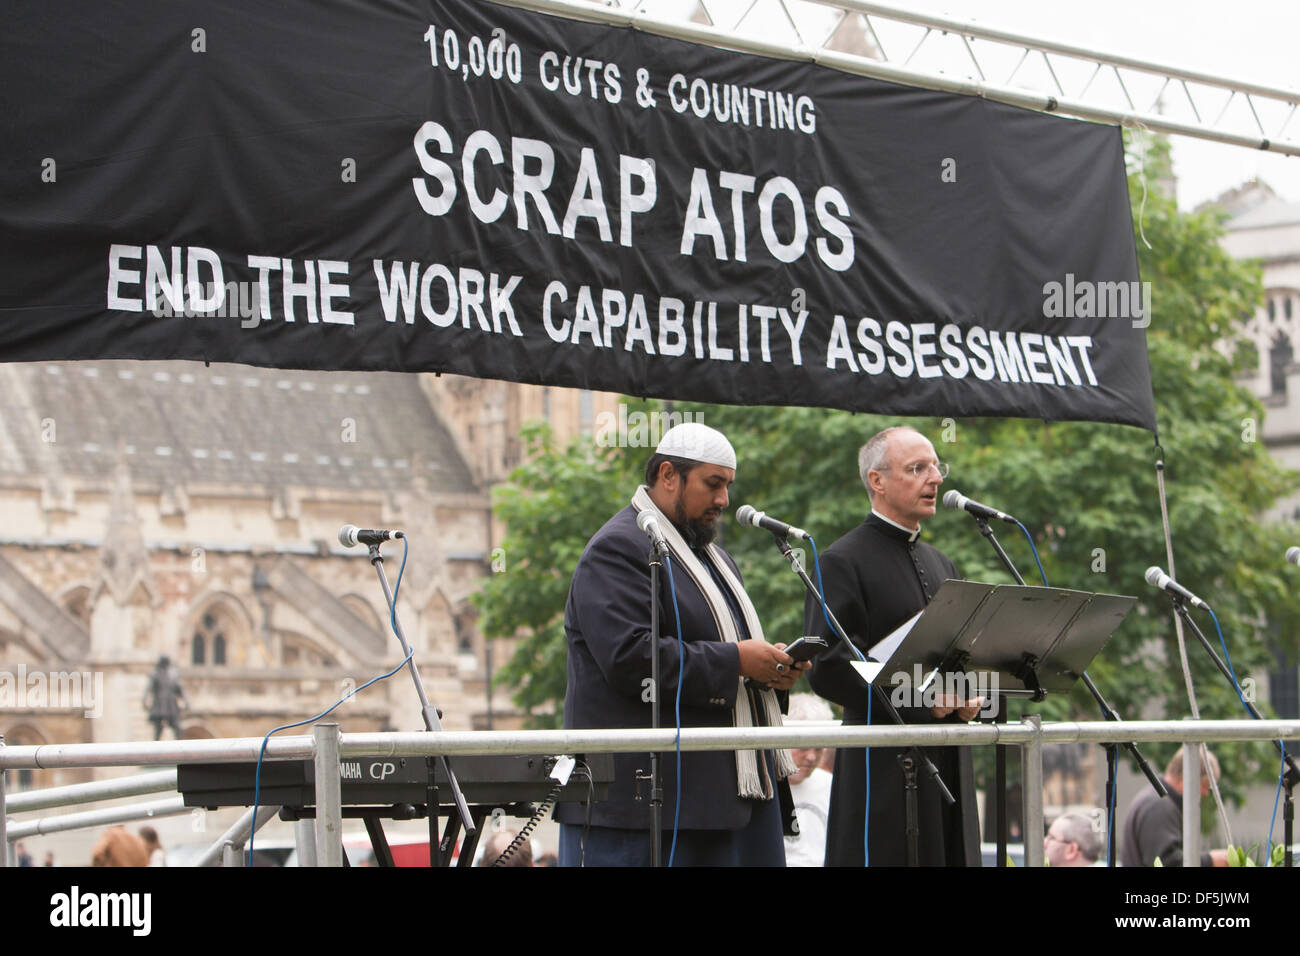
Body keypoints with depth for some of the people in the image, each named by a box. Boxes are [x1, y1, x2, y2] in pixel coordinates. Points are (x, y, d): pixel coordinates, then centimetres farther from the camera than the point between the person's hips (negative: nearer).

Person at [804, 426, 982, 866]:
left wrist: (969, 697, 4)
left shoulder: (940, 564, 21)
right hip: (884, 768, -7)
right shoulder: (842, 562, -4)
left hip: (948, 763, 7)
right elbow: (828, 666, -13)